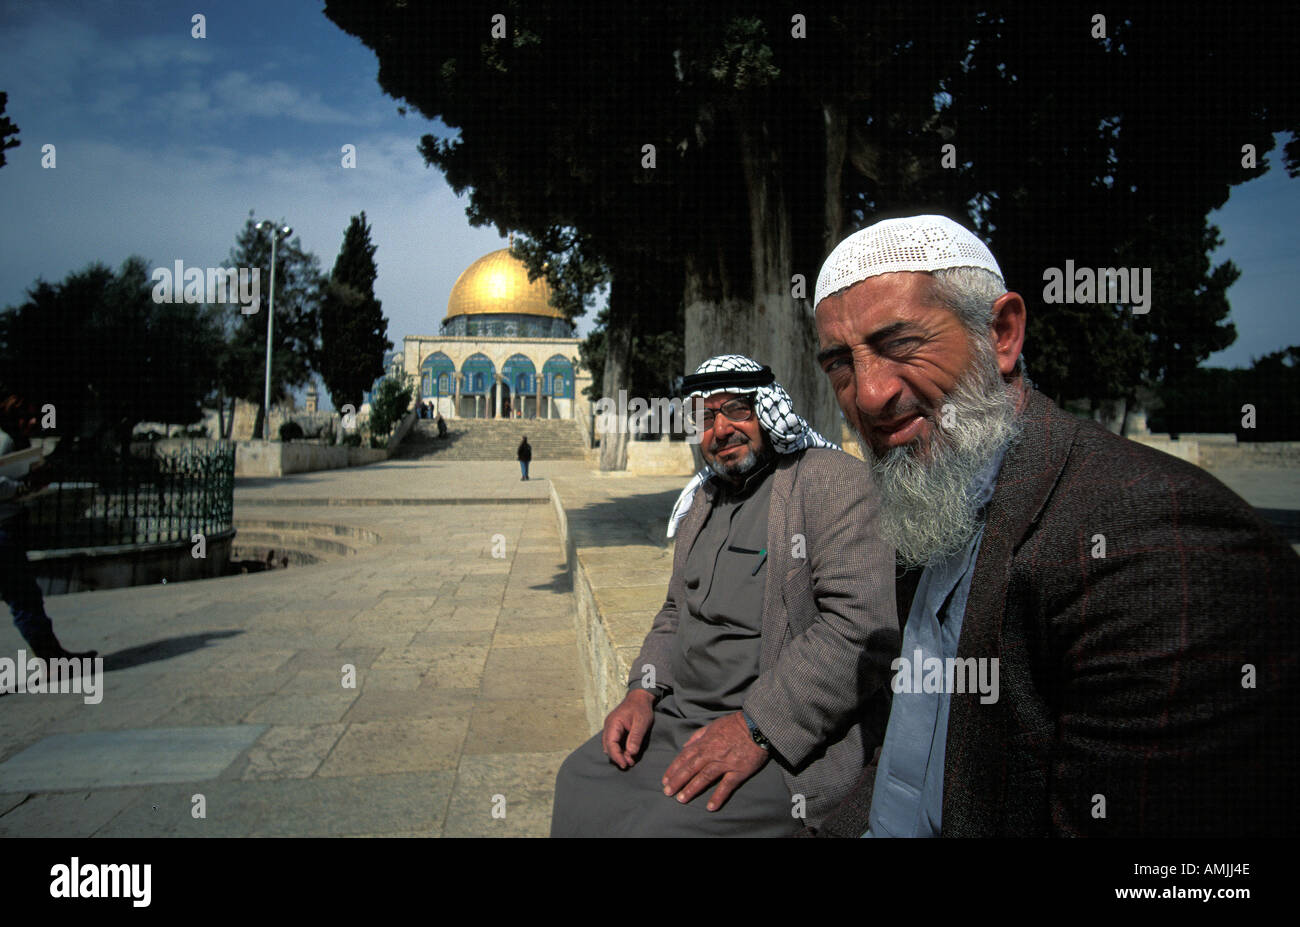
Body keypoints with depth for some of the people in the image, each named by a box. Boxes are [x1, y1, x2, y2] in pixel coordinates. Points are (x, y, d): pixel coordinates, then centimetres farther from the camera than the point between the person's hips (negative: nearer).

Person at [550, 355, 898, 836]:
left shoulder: (830, 478, -10)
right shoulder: (702, 499, 16)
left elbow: (863, 622, -21)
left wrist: (757, 727, -23)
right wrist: (644, 692, 4)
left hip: (786, 738, -7)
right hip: (680, 715, 8)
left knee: (651, 825, -22)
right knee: (578, 781, 0)